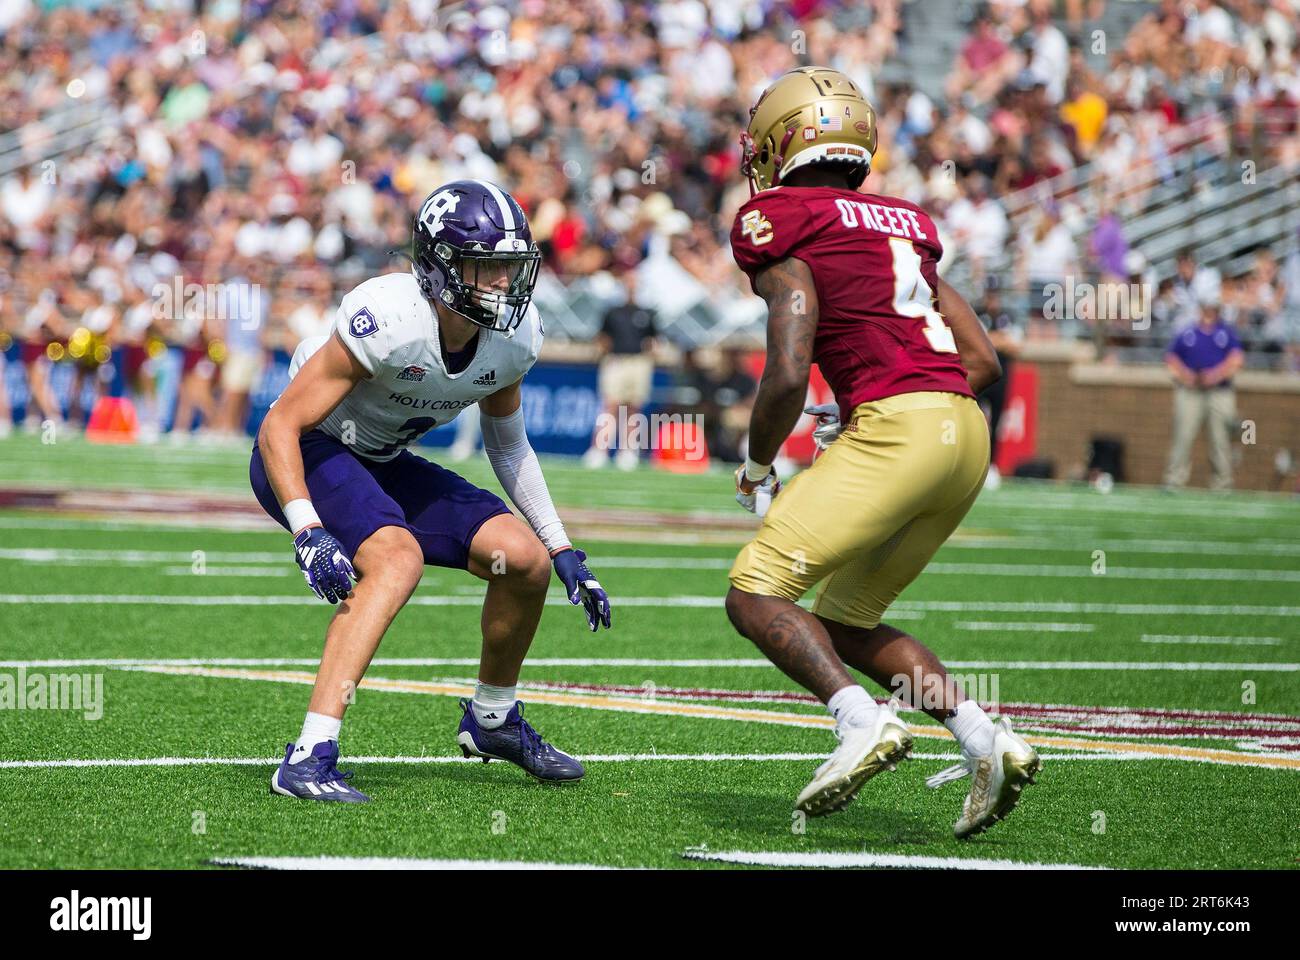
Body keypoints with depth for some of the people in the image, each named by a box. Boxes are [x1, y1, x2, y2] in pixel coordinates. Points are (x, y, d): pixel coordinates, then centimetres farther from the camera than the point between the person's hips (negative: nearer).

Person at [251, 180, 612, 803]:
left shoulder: (515, 337, -9)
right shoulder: (388, 320, -32)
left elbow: (508, 445, 11)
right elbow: (280, 427, -28)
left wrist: (563, 553, 9)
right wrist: (309, 533, -39)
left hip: (382, 464, 7)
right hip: (306, 453, -7)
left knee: (526, 559, -2)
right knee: (398, 558, -33)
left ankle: (492, 719, 25)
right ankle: (309, 758, -37)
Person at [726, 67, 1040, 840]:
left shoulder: (788, 233, 0)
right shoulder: (902, 226, 24)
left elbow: (787, 376, -10)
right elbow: (983, 361, 22)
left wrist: (758, 466, 7)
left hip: (894, 427, -8)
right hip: (966, 434, 8)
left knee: (756, 595, -3)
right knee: (845, 620, 18)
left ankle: (864, 722, -22)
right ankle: (986, 741, 4)